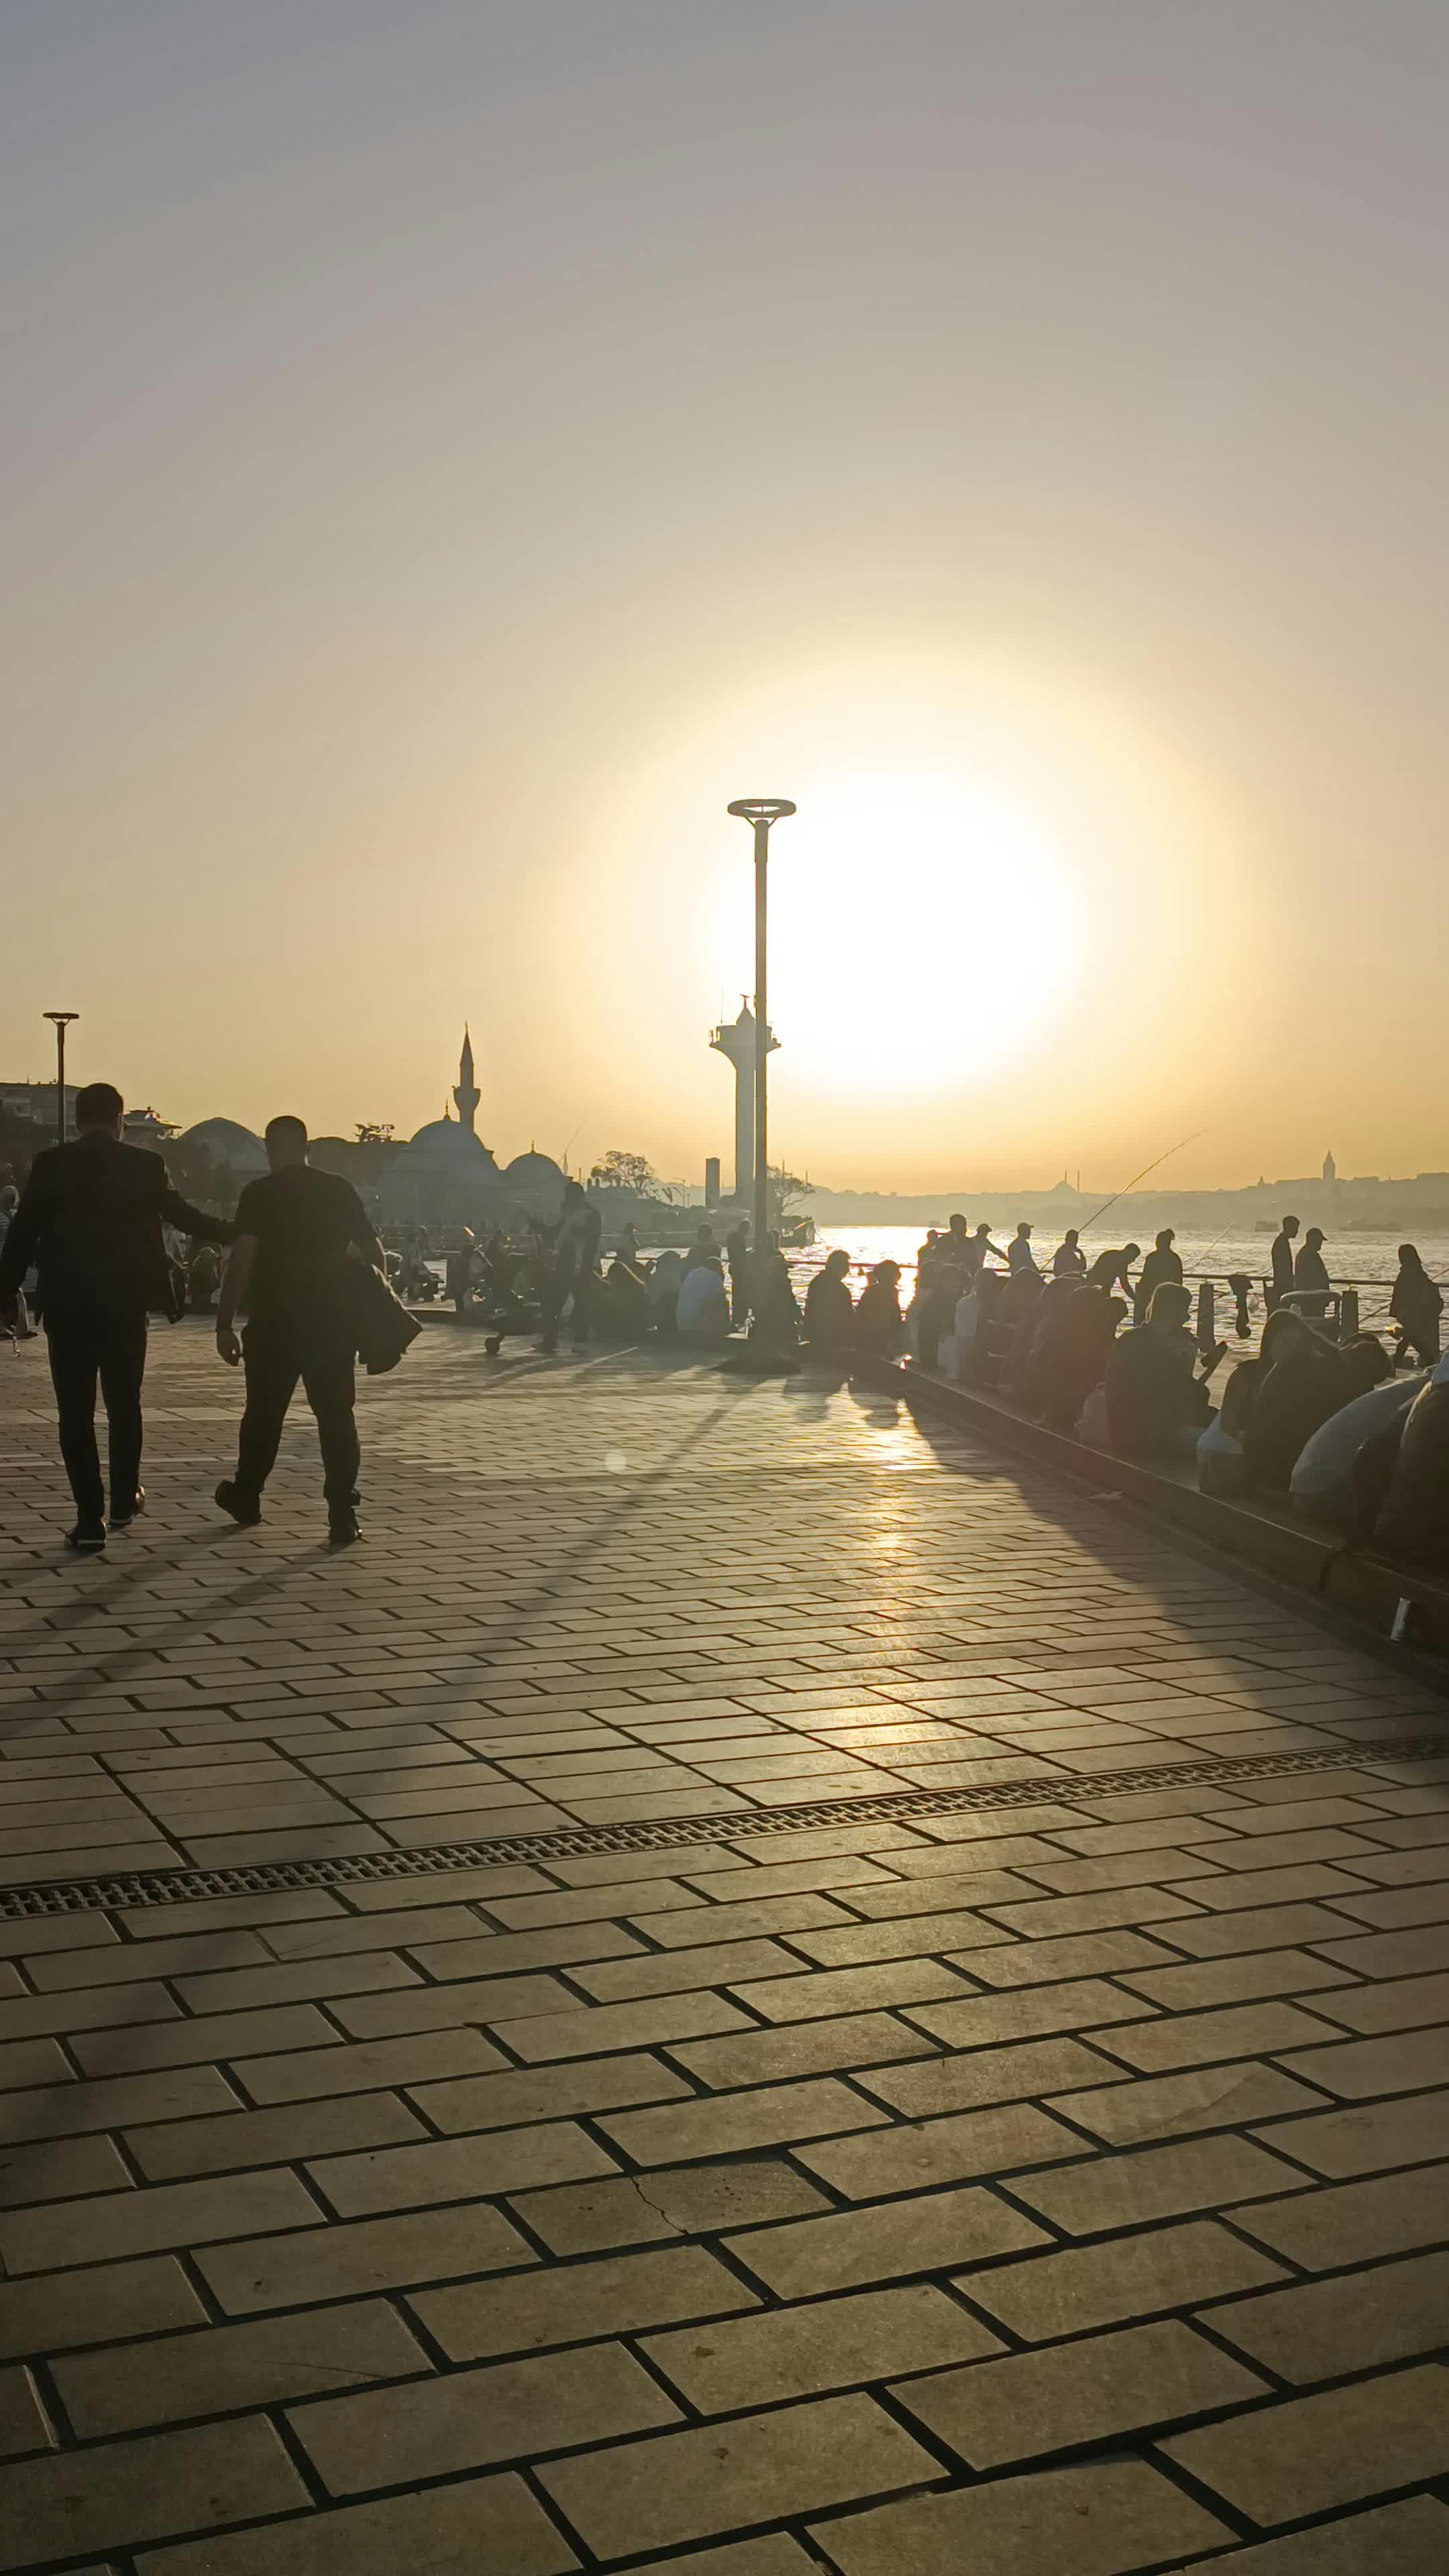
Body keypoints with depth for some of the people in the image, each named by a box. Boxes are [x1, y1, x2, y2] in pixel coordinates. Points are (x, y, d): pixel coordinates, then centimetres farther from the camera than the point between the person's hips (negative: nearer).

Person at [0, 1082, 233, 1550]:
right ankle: (124, 1500, 29)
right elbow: (184, 1216, 5)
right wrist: (234, 1232, 22)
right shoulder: (145, 1165, -3)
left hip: (66, 1305, -1)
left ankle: (91, 1519, -1)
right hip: (125, 1304, 1)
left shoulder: (49, 1165, -3)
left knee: (76, 1411, 3)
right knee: (124, 1405, 18)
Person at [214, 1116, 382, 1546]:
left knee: (263, 1415, 14)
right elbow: (373, 1252, 6)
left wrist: (224, 1323, -11)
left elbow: (242, 1260, -13)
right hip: (333, 1324, 2)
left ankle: (246, 1498, 31)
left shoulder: (260, 1194, -6)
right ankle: (343, 1517, -2)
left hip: (274, 1324, -2)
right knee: (336, 1416, 4)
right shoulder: (341, 1190, 3)